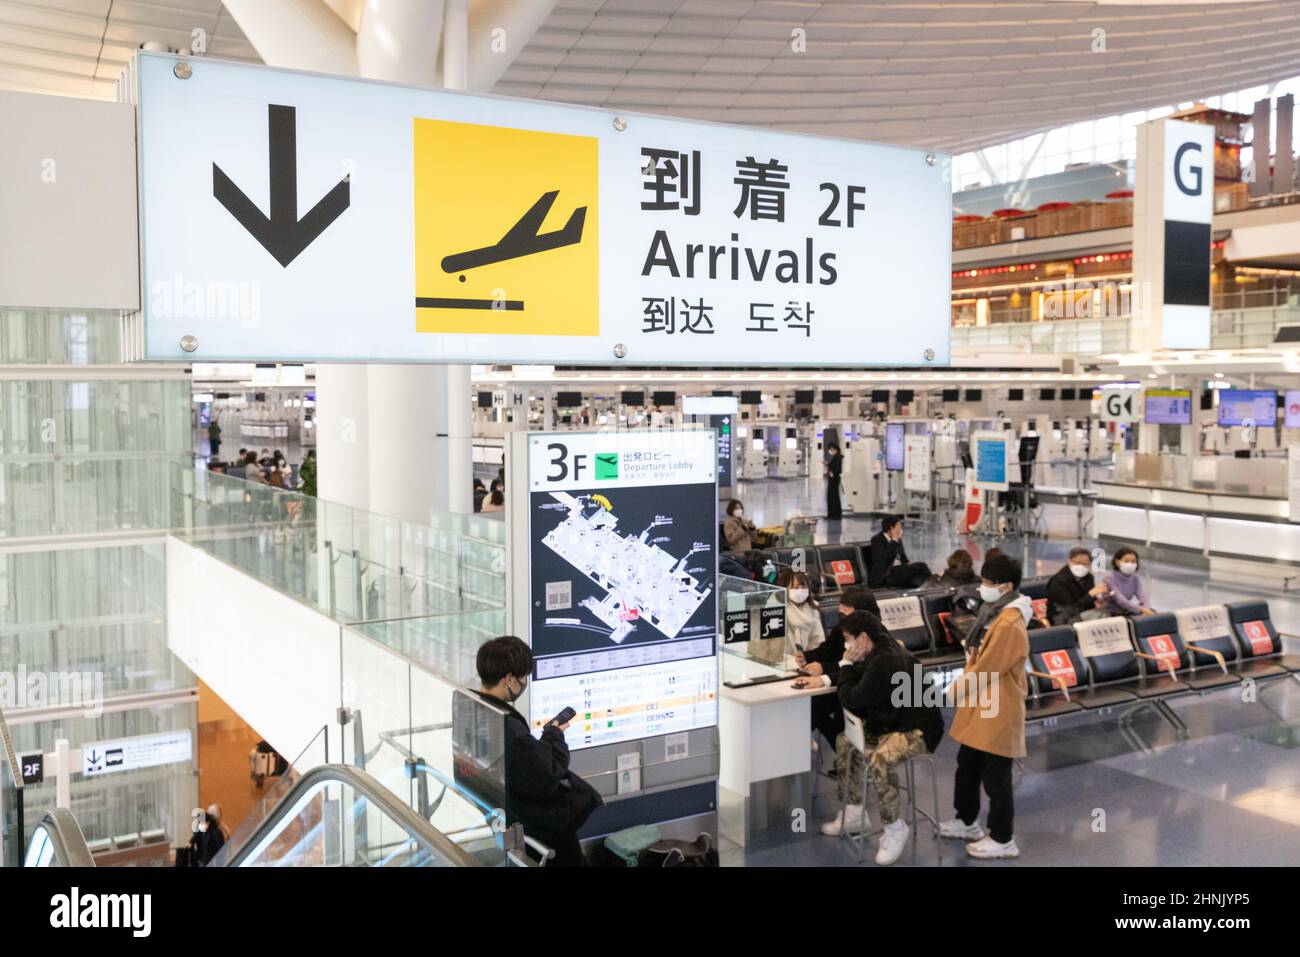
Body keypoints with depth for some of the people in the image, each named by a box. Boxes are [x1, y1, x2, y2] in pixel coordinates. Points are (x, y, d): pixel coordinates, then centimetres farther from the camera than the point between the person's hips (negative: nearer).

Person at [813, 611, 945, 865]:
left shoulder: (886, 662, -26)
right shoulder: (879, 653, 6)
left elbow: (850, 700, -20)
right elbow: (855, 695, 16)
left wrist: (847, 665, -9)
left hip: (918, 729, -11)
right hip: (894, 722, 11)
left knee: (879, 760, -35)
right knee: (845, 742, 14)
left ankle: (895, 828, -15)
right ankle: (854, 813, 21)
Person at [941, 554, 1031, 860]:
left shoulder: (1009, 624, -24)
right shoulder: (995, 613, 7)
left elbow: (985, 669, -20)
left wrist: (959, 688, -6)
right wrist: (963, 684, 5)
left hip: (997, 712, -10)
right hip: (979, 706, 10)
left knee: (995, 778, 2)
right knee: (967, 766, 22)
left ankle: (1003, 840, 16)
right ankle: (967, 822, 38)